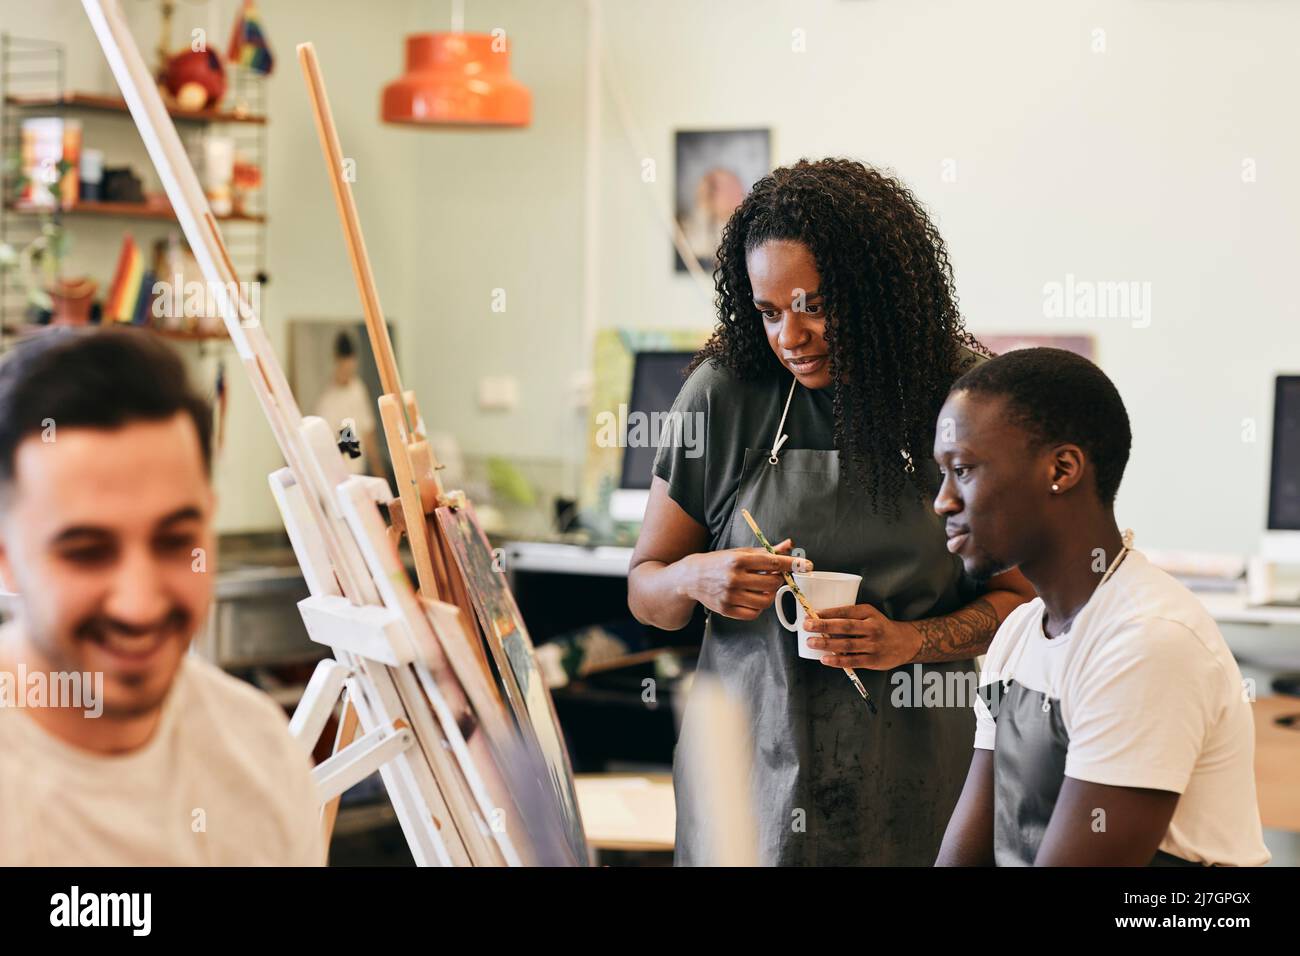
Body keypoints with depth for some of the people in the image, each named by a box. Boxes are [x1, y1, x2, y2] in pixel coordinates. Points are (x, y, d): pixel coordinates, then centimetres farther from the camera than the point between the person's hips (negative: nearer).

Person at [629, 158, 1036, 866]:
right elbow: (644, 592, 5)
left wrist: (911, 641, -16)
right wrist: (694, 579, -18)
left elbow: (1017, 596, 2)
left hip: (908, 778, 0)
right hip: (754, 763, 0)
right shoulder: (724, 394, -3)